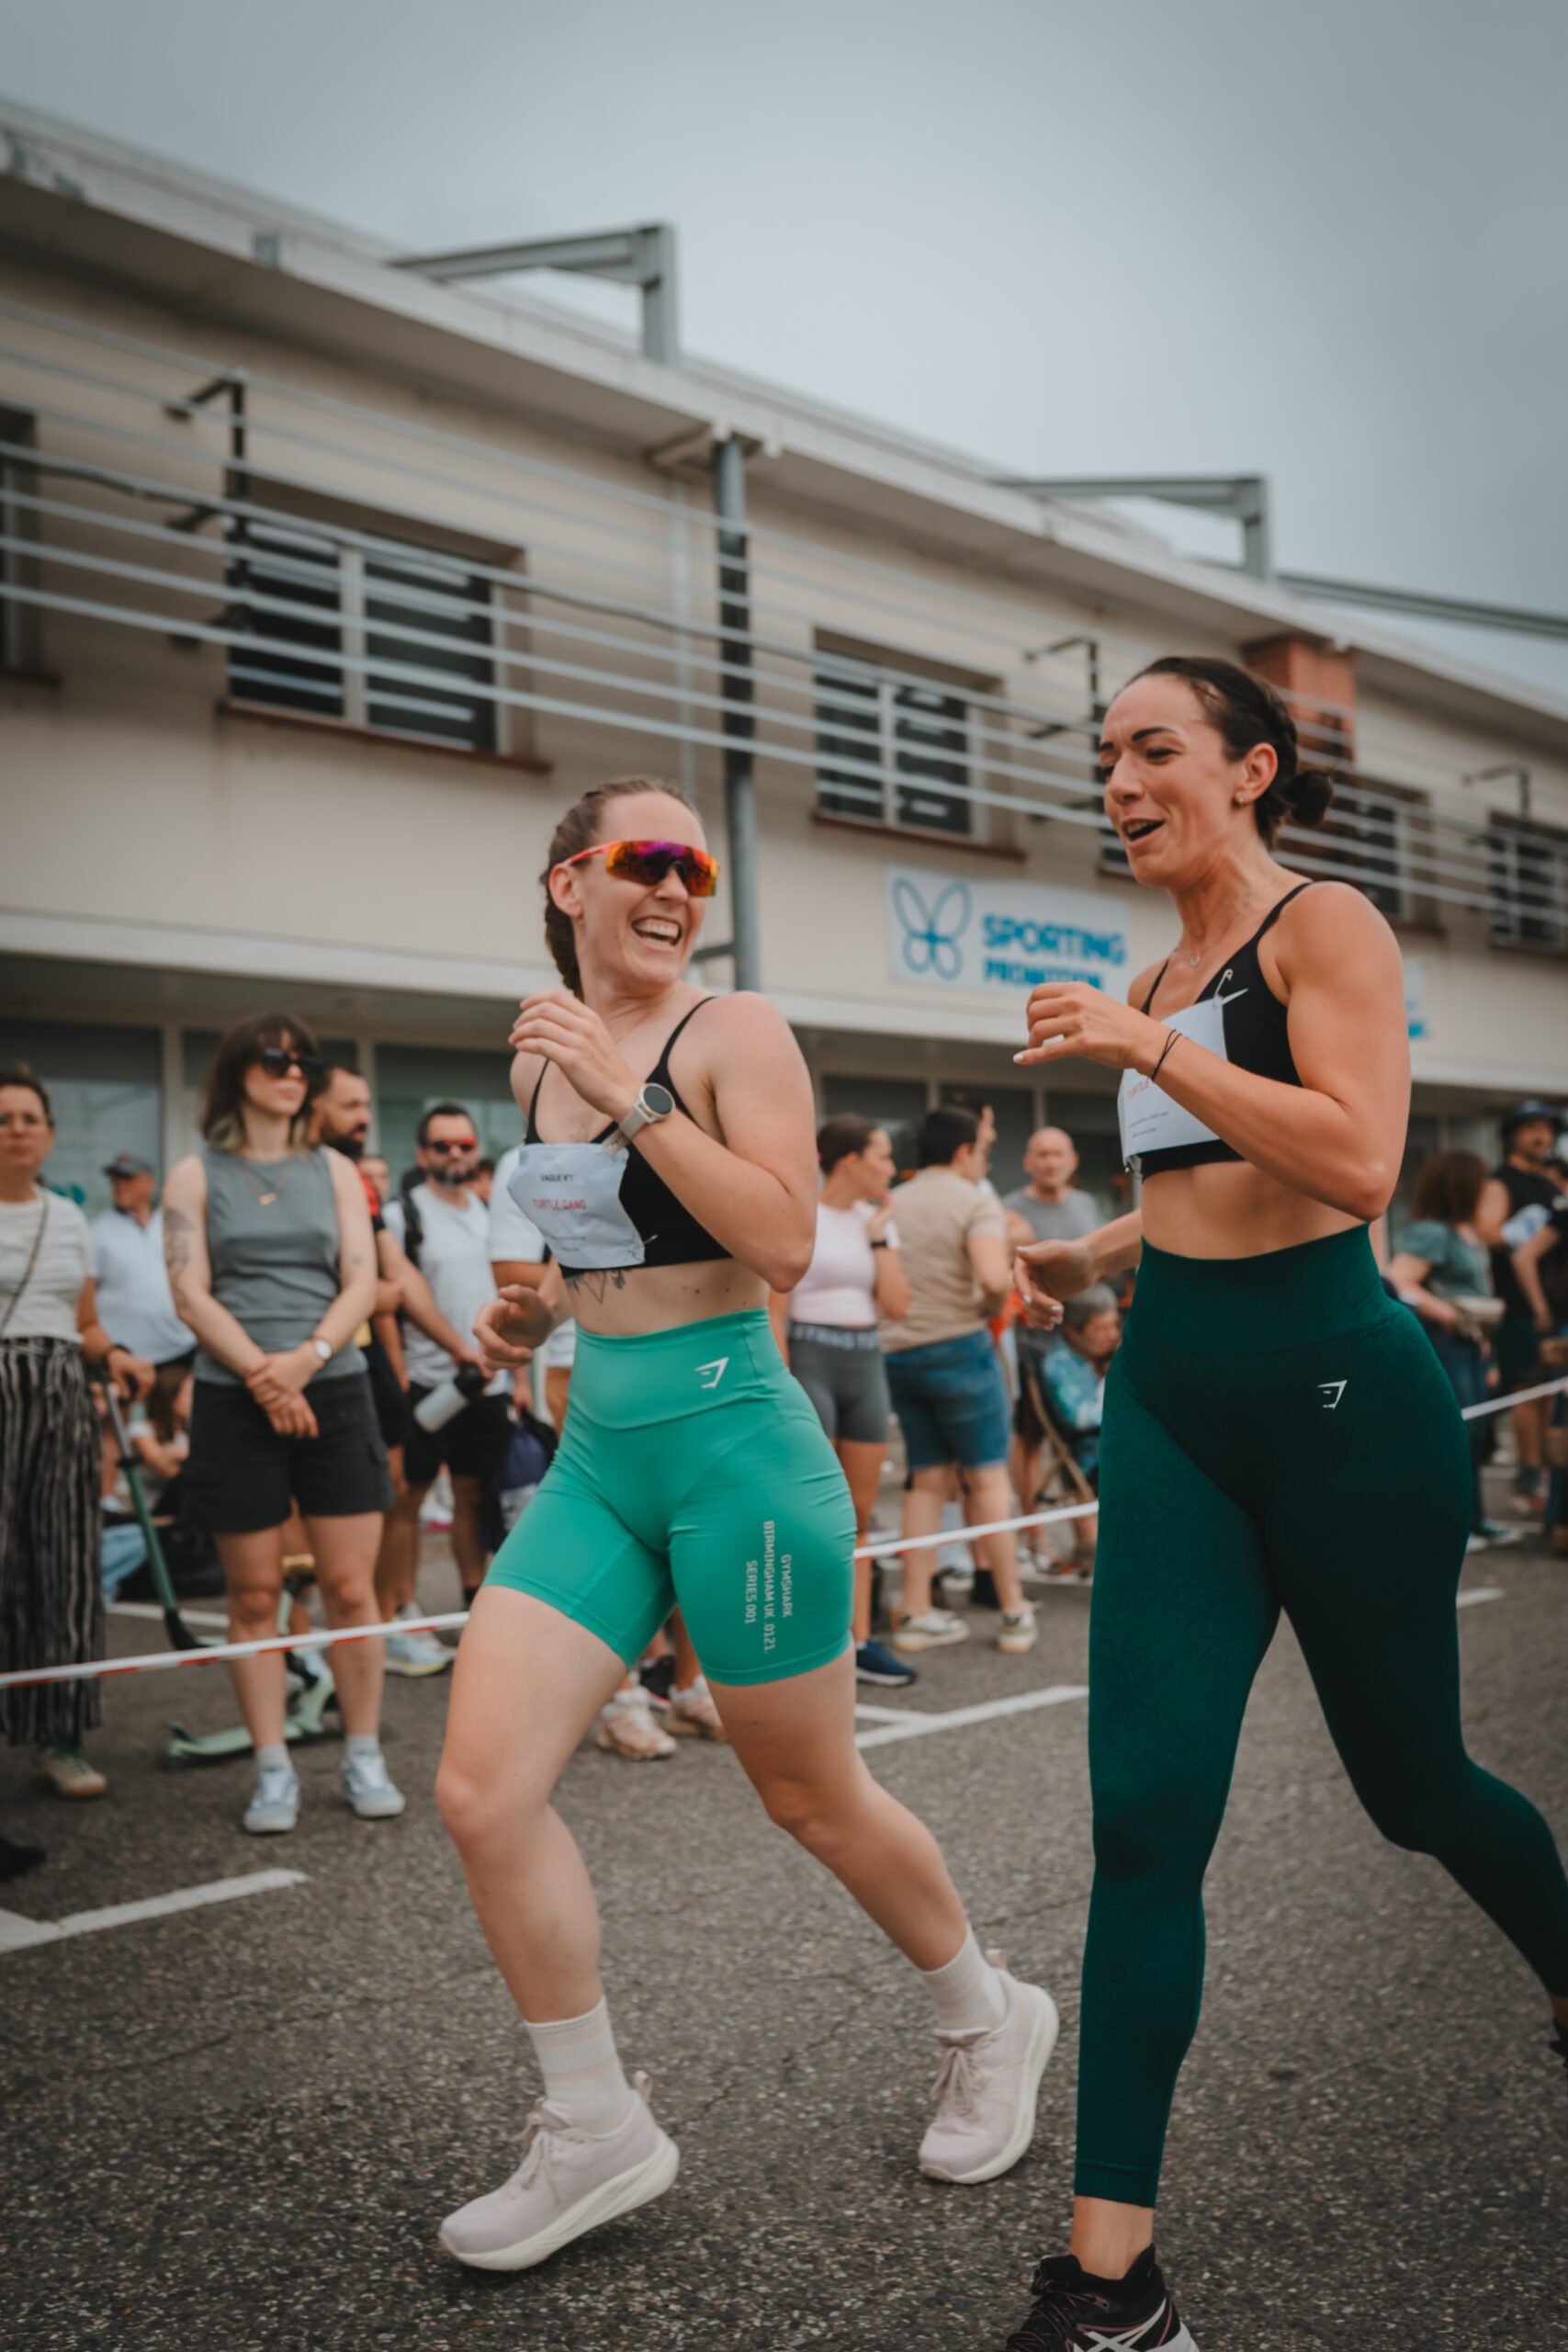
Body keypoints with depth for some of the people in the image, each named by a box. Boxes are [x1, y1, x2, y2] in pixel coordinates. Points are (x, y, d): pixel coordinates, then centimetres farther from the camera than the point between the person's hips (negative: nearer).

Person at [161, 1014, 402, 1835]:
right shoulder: (196, 1176, 6)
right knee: (254, 1596, 3)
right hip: (234, 1400, -1)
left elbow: (361, 1282, 4)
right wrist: (262, 1376, -14)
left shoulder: (334, 1170, 12)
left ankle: (364, 1758, 12)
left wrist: (307, 1358, -14)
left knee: (351, 1588, 0)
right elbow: (191, 1293, -3)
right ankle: (273, 1771, 11)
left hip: (334, 1391, 2)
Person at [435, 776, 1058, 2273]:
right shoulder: (545, 1061, 10)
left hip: (734, 1445, -6)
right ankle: (596, 2134, 15)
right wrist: (533, 1310, 8)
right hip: (596, 1458, 6)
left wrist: (634, 1093, -24)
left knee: (811, 1802, 9)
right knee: (480, 1790, -4)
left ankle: (990, 2023, 38)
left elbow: (784, 1246, -22)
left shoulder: (735, 1034, -9)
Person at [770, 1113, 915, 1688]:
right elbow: (773, 1311, -9)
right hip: (811, 1361, -6)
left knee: (858, 1515, 9)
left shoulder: (876, 1220, 13)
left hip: (866, 1364, 7)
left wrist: (878, 1232, 0)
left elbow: (897, 1305, 3)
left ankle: (860, 1641, 14)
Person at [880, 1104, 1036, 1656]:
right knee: (988, 1477, 4)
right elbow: (993, 1277, -24)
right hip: (957, 1347, -5)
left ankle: (915, 1614, 11)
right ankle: (1014, 1614, 9)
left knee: (927, 1480, 12)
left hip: (897, 1354, 6)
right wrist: (993, 1306, -4)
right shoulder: (976, 1203, -8)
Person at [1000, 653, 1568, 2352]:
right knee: (1145, 1809, -5)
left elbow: (1354, 1165, -22)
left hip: (1336, 1390, -5)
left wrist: (1142, 1051, -20)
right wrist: (1094, 1256, 13)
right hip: (1170, 1399, 6)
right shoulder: (1156, 979, 14)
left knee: (1407, 1779, 13)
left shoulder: (1325, 925, -7)